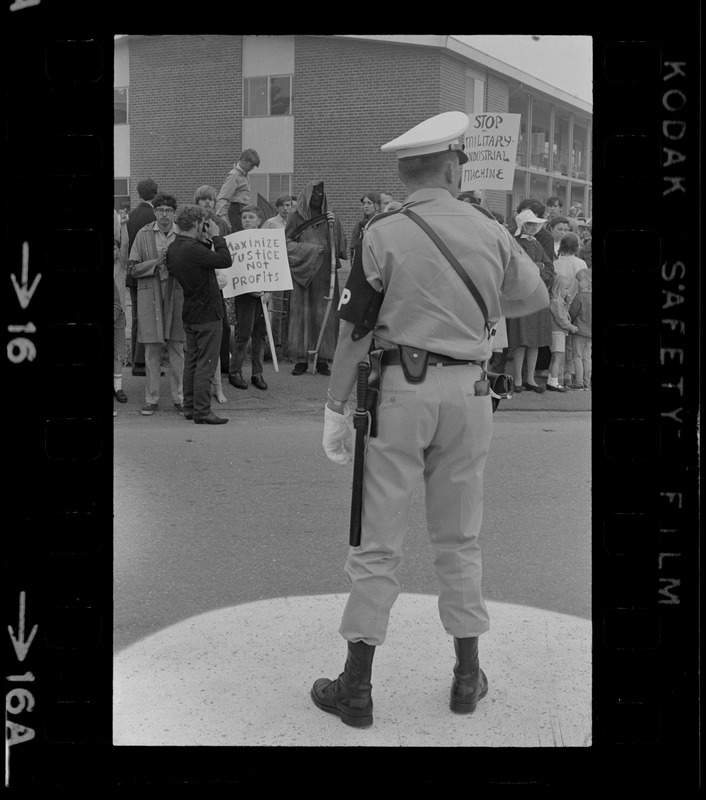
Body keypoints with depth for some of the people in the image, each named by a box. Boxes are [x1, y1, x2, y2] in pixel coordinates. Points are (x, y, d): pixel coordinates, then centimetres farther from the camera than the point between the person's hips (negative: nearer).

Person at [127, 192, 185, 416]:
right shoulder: (144, 234, 2)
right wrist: (156, 263, -12)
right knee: (152, 349, 3)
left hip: (176, 293, 1)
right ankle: (151, 398, 11)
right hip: (149, 293, 0)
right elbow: (132, 268, 0)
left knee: (177, 348, 4)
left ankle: (179, 398, 13)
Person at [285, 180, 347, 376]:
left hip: (325, 273, 2)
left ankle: (323, 360, 2)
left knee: (325, 314, -1)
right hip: (302, 272, -2)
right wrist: (309, 249, -10)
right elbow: (286, 242, 1)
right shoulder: (297, 216, 5)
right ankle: (301, 359, 0)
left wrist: (334, 226, -8)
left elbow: (341, 246, 7)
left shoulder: (331, 218, 11)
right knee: (302, 313, -3)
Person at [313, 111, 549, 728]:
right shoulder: (491, 233, 2)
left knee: (378, 542, 4)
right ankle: (468, 676, 25)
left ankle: (357, 688, 10)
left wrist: (336, 408, 0)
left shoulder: (383, 235, -8)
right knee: (459, 538, 15)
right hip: (468, 392, 3)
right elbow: (536, 297, 17)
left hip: (400, 388, -3)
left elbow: (355, 331, -7)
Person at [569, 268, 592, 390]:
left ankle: (579, 383, -2)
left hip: (579, 330, -6)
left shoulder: (579, 297, -16)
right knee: (587, 357, 11)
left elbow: (572, 314, -9)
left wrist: (568, 324, 8)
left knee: (578, 357, 0)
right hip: (590, 331, 6)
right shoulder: (591, 296, 4)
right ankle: (587, 383, 13)